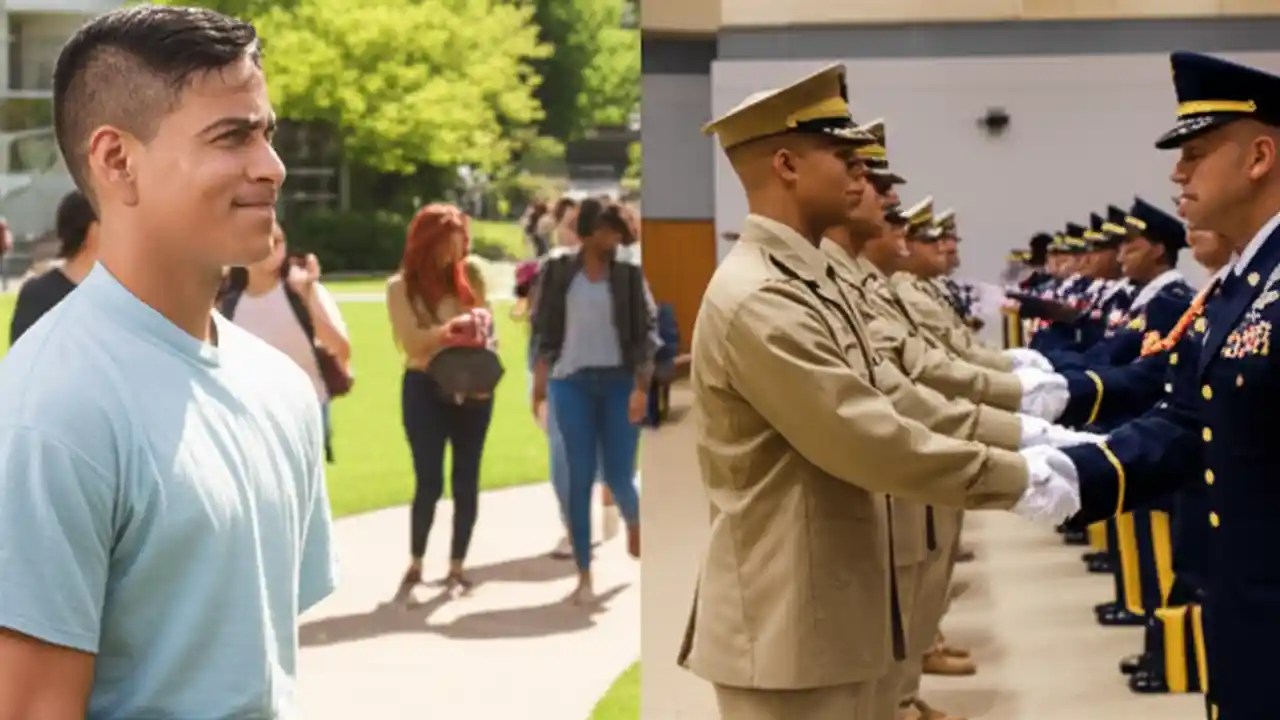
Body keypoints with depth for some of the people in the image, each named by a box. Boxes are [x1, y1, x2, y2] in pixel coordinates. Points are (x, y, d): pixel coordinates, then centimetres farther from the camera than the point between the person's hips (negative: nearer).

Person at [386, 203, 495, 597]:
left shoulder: (470, 275, 6)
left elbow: (486, 326, 13)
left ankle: (457, 568, 15)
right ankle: (415, 565, 13)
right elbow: (412, 341, -13)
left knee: (465, 481, 5)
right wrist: (450, 328, -28)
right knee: (429, 481, -4)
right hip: (425, 388, -3)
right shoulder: (402, 286, -2)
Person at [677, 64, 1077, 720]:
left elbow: (864, 424, 13)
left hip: (835, 610, 10)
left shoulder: (804, 280, 11)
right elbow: (871, 442, -22)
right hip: (788, 628, -10)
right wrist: (1015, 477, -13)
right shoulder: (758, 300, -21)